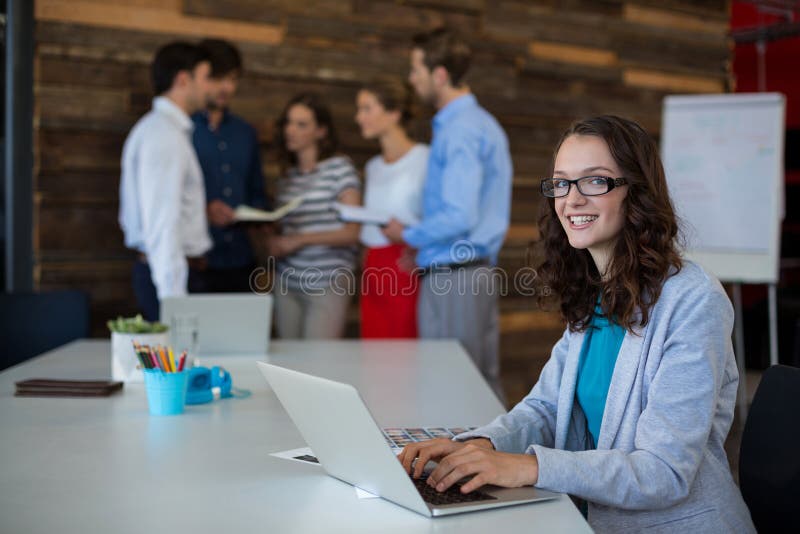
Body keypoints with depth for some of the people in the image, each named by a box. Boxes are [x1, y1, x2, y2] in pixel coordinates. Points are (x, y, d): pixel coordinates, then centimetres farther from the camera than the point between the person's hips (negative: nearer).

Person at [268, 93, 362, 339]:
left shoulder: (340, 169, -3)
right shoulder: (287, 176, 14)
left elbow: (352, 233, -9)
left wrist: (300, 239, -14)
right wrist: (274, 242, -1)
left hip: (328, 284, -5)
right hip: (287, 282, 6)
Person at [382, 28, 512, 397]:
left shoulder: (458, 132, -16)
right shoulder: (484, 124, 16)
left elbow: (459, 217, -23)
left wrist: (408, 235, -7)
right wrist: (422, 242, 18)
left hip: (451, 277, -10)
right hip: (480, 270, 10)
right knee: (484, 384, 13)